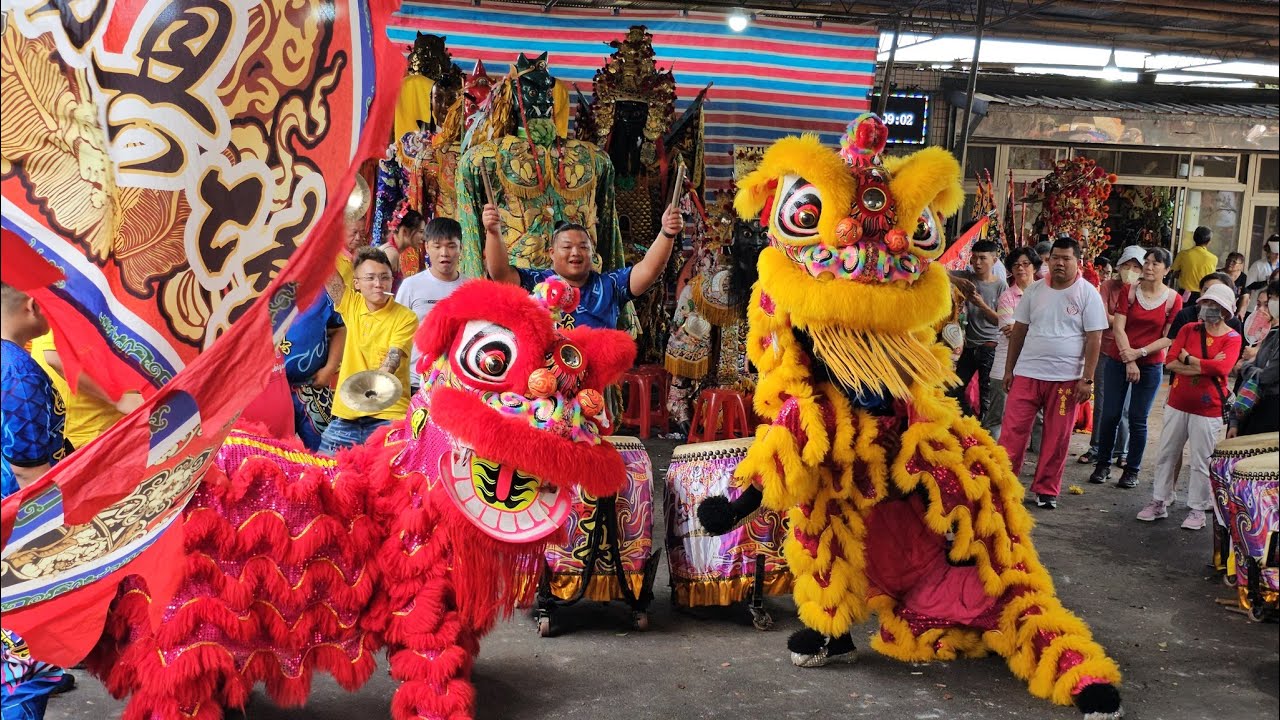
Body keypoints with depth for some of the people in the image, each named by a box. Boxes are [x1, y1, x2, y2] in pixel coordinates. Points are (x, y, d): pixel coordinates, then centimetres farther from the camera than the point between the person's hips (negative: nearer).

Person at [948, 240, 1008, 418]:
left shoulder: (1001, 286, -6)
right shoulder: (967, 277, 1)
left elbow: (1000, 320, -7)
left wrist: (982, 305, -21)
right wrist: (957, 280, -25)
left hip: (990, 347, -4)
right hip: (970, 345, 4)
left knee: (986, 396, -1)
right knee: (955, 389, 9)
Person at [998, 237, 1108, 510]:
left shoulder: (1088, 294, -3)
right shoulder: (1034, 290, 6)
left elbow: (1094, 338, -5)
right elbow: (1019, 330, 11)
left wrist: (1087, 379, -10)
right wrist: (1009, 369, 9)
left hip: (1066, 377, -2)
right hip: (1027, 374, 2)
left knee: (1057, 438, 5)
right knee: (1013, 429, -2)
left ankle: (1046, 490, 16)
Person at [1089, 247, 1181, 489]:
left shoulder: (1173, 299, -3)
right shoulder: (1129, 290, -2)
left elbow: (1169, 338, -5)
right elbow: (1118, 327, -8)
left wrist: (1140, 353, -16)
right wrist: (1129, 361, -16)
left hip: (1151, 365, -1)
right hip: (1118, 361, 1)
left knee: (1138, 419, 3)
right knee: (1110, 415, 2)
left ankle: (1132, 469, 15)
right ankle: (1103, 465, 15)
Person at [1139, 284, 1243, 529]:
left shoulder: (1232, 338, -6)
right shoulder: (1189, 329, 3)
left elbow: (1222, 367, -23)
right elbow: (1171, 363, -7)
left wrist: (1188, 359, -14)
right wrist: (1205, 366, -15)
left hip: (1208, 410, -4)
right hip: (1178, 405, 4)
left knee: (1200, 461, 3)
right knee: (1167, 454, 10)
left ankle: (1197, 509, 15)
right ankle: (1160, 502, 21)